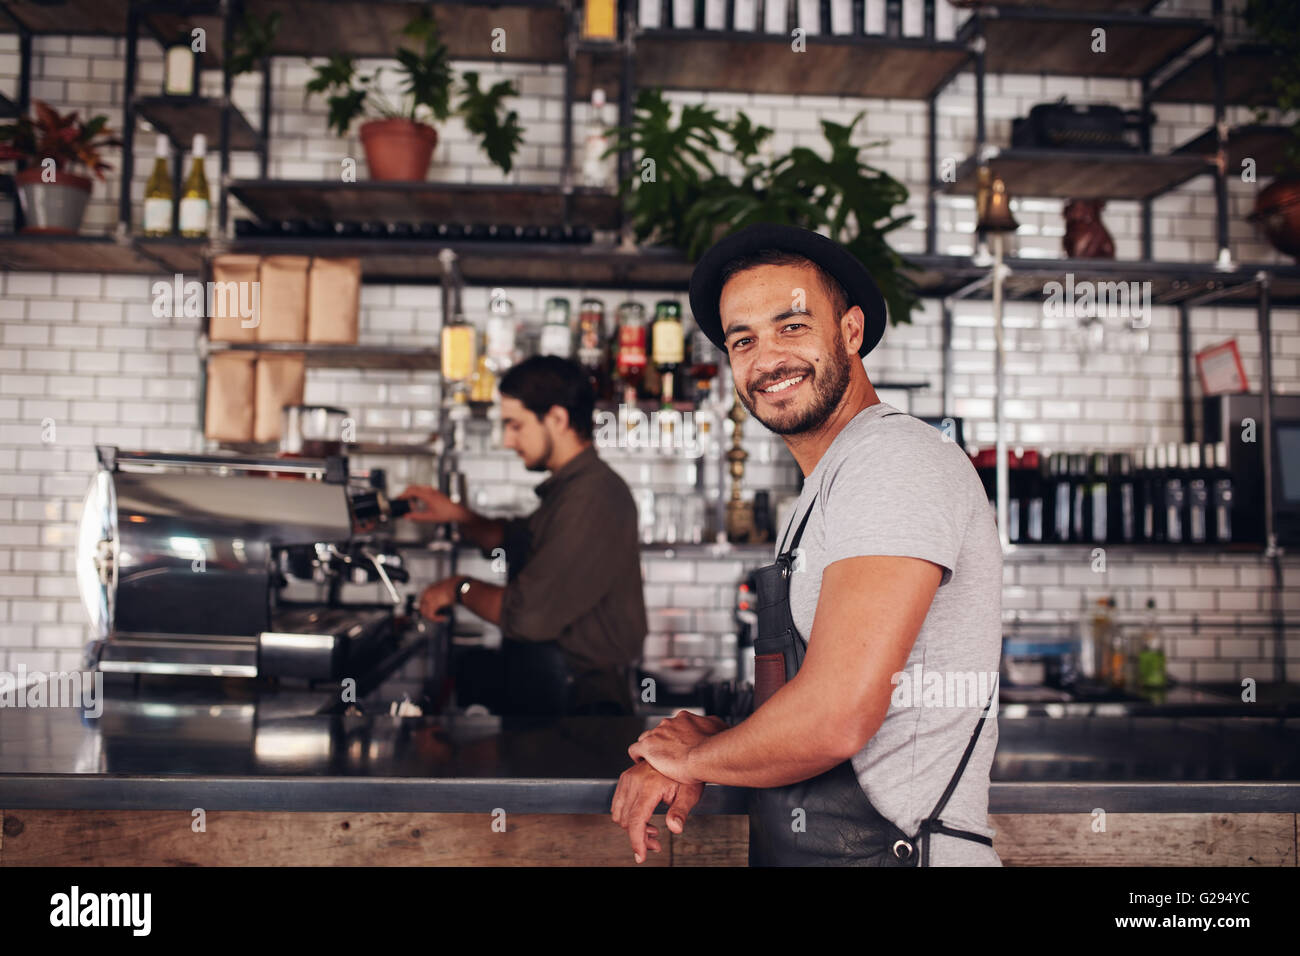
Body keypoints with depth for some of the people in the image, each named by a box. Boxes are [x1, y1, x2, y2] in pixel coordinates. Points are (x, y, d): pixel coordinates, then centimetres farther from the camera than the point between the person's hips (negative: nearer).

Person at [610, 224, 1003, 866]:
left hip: (891, 849, -8)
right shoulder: (825, 488, 15)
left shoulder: (896, 459, -16)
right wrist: (682, 762, -2)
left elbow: (835, 718, -24)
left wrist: (694, 755, -7)